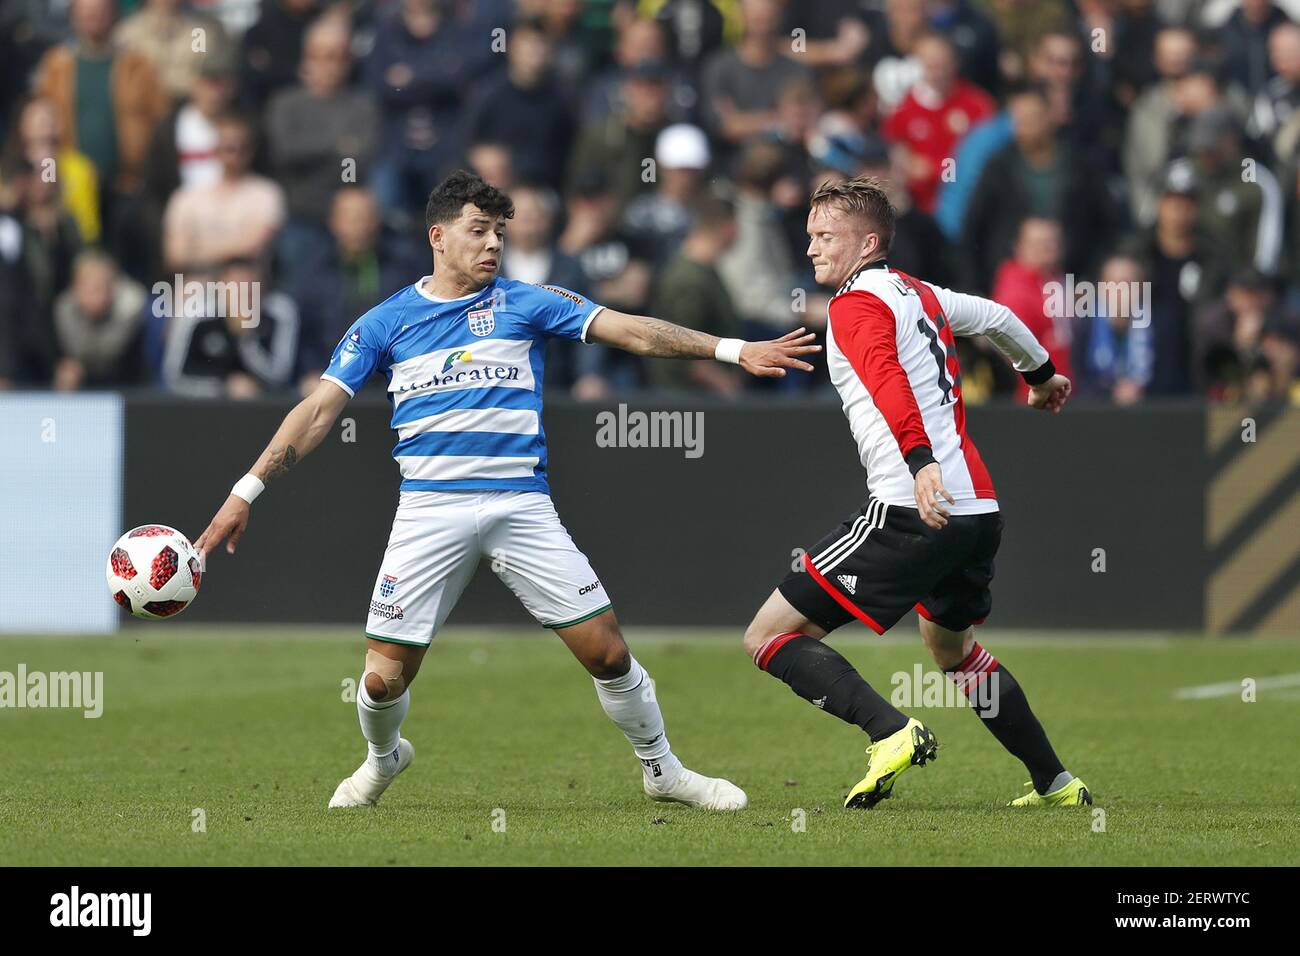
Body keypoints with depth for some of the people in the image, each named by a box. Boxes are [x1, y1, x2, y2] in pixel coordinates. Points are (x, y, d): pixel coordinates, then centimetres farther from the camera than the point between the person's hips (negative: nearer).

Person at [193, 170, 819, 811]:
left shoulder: (525, 304, 6)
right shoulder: (386, 322, 7)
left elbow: (632, 331, 0)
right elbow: (319, 409, 6)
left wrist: (732, 350, -10)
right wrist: (246, 493, 0)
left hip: (521, 505, 0)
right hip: (430, 508, 0)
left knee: (607, 652, -5)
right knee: (383, 678, -4)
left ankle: (663, 772, 18)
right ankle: (382, 758, 30)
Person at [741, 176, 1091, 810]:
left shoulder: (856, 305, -6)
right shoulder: (921, 295, 20)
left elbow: (888, 381, -25)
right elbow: (996, 318, 38)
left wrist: (922, 461, -40)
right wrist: (1042, 376, 58)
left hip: (912, 512, -9)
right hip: (978, 509, 9)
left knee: (768, 637, -8)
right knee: (951, 644, 35)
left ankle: (891, 733, -26)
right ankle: (1057, 783, 36)